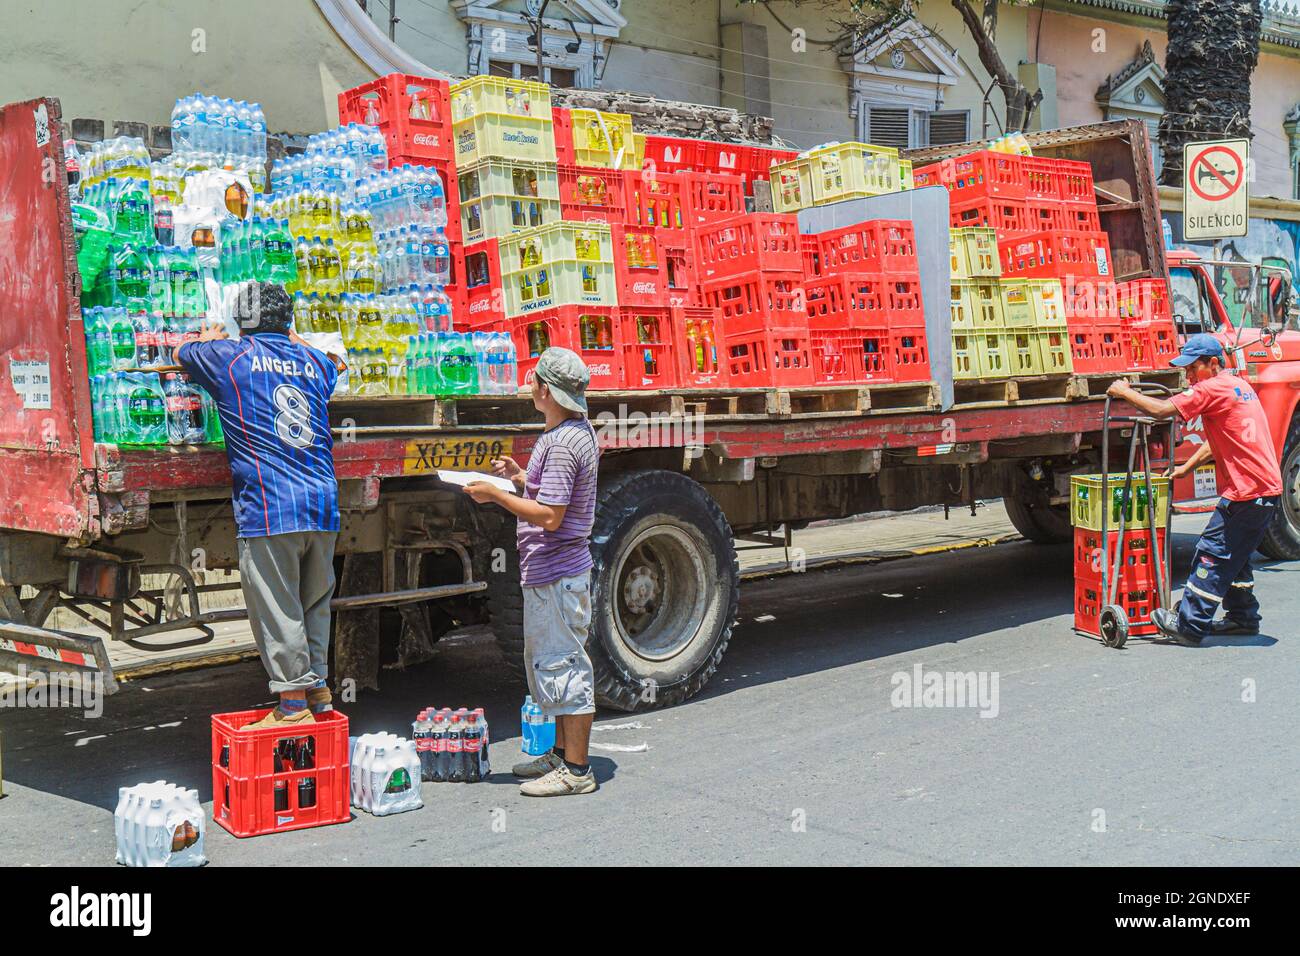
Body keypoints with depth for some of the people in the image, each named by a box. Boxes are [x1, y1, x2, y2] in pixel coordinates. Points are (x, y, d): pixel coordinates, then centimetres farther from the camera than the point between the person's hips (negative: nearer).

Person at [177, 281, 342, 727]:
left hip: (269, 506, -5)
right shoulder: (314, 360, 14)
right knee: (314, 602, 17)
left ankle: (293, 701, 2)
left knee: (277, 609, 0)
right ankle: (317, 686, 24)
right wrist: (291, 338, 54)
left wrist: (209, 338, 44)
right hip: (323, 504, 5)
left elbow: (183, 353, 23)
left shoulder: (229, 356, 2)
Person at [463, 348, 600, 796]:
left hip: (556, 575, -11)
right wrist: (521, 477, 12)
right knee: (550, 662, 19)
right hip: (553, 573, 11)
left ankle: (575, 771, 4)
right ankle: (562, 753, 30)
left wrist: (497, 495, -16)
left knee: (562, 664, -4)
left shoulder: (562, 443, -21)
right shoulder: (579, 431, 12)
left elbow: (550, 516, -24)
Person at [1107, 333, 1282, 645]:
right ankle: (1243, 617, 28)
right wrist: (1186, 468, 21)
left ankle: (1189, 626, -4)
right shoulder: (1238, 385, 19)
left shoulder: (1213, 388, -12)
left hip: (1246, 491, -10)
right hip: (1268, 488, 10)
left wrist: (1124, 392, -6)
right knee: (1233, 554, 20)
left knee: (1213, 554, -6)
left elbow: (1161, 410, -19)